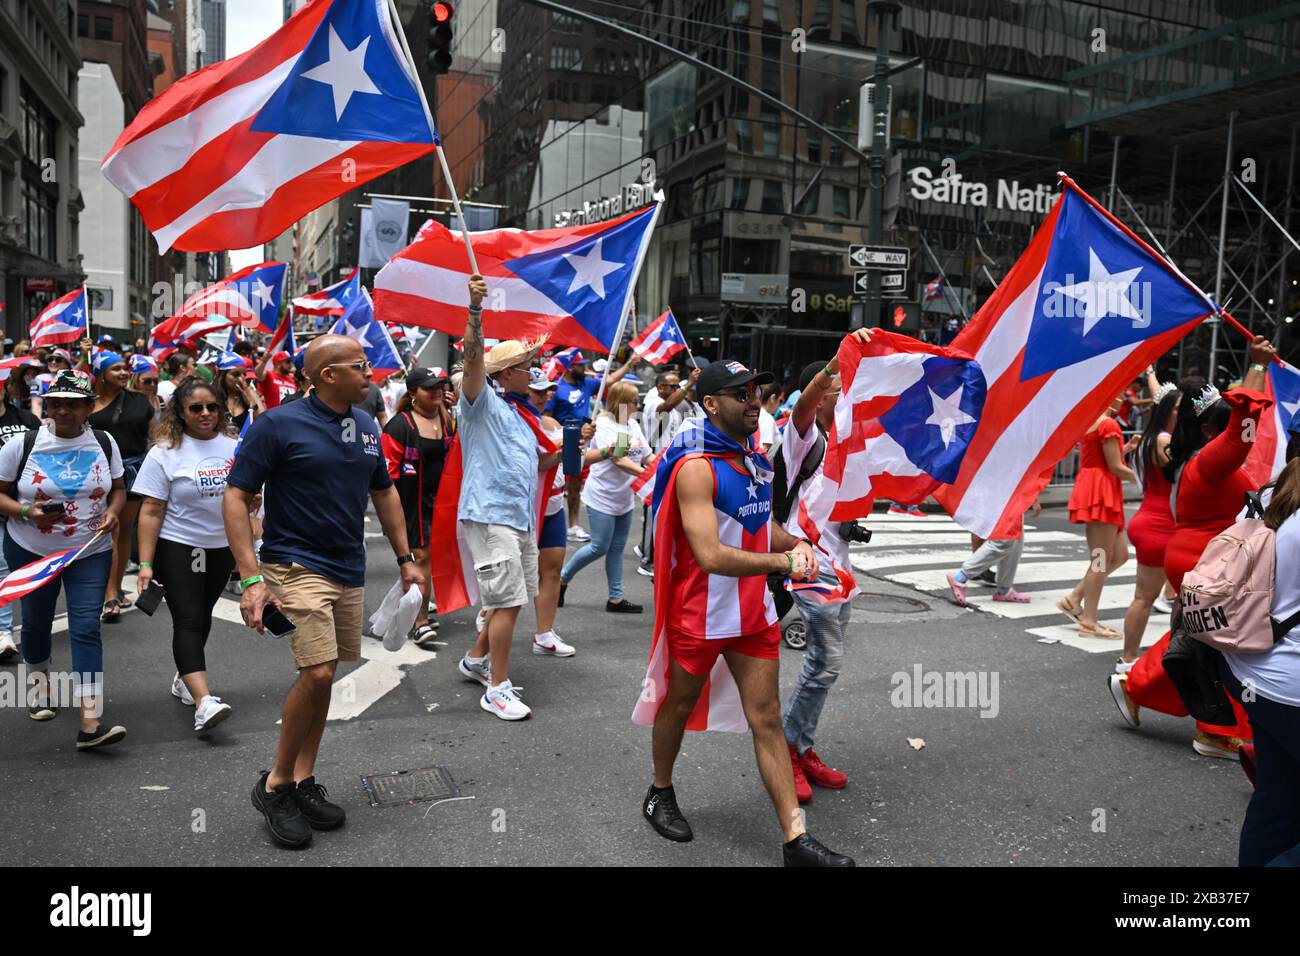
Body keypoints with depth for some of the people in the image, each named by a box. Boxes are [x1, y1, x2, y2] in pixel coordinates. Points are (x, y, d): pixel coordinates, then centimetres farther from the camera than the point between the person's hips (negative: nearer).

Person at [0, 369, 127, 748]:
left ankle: (90, 723, -13)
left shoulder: (104, 443, -2)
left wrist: (113, 511, -11)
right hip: (31, 551, 0)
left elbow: (118, 489, 10)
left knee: (86, 628, -10)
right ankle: (39, 681, 49)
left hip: (90, 551, 0)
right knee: (36, 623, 17)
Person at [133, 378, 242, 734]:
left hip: (222, 546, 4)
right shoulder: (165, 452, -9)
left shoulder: (234, 445, 1)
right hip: (178, 548, -4)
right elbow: (151, 512, -10)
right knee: (188, 620, -12)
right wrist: (145, 563, -14)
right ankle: (203, 701, -21)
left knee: (202, 615, 16)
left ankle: (184, 678, 36)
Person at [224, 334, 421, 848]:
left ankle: (303, 780, 24)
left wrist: (405, 558, 16)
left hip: (350, 571, 7)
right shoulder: (278, 424, -12)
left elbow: (384, 493, 18)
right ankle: (275, 784, 4)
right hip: (296, 567, -6)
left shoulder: (366, 426, 7)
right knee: (317, 672, -16)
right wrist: (250, 579, -20)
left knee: (322, 676, 11)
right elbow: (235, 497, -12)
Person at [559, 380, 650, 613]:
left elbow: (647, 455, 9)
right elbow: (619, 460, -26)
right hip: (603, 496, -8)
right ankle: (562, 578, 16)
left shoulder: (633, 425, 8)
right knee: (599, 547, -4)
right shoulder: (605, 424, -16)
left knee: (617, 549, 10)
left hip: (624, 497, 8)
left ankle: (615, 598, 15)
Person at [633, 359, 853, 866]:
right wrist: (784, 563, -22)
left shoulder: (754, 456, 5)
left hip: (753, 614, 7)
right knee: (679, 706, 16)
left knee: (767, 719, 6)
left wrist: (794, 542, -1)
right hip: (700, 614, -6)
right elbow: (711, 556, -29)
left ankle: (795, 839, 10)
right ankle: (660, 793, 41)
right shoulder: (695, 466, -21)